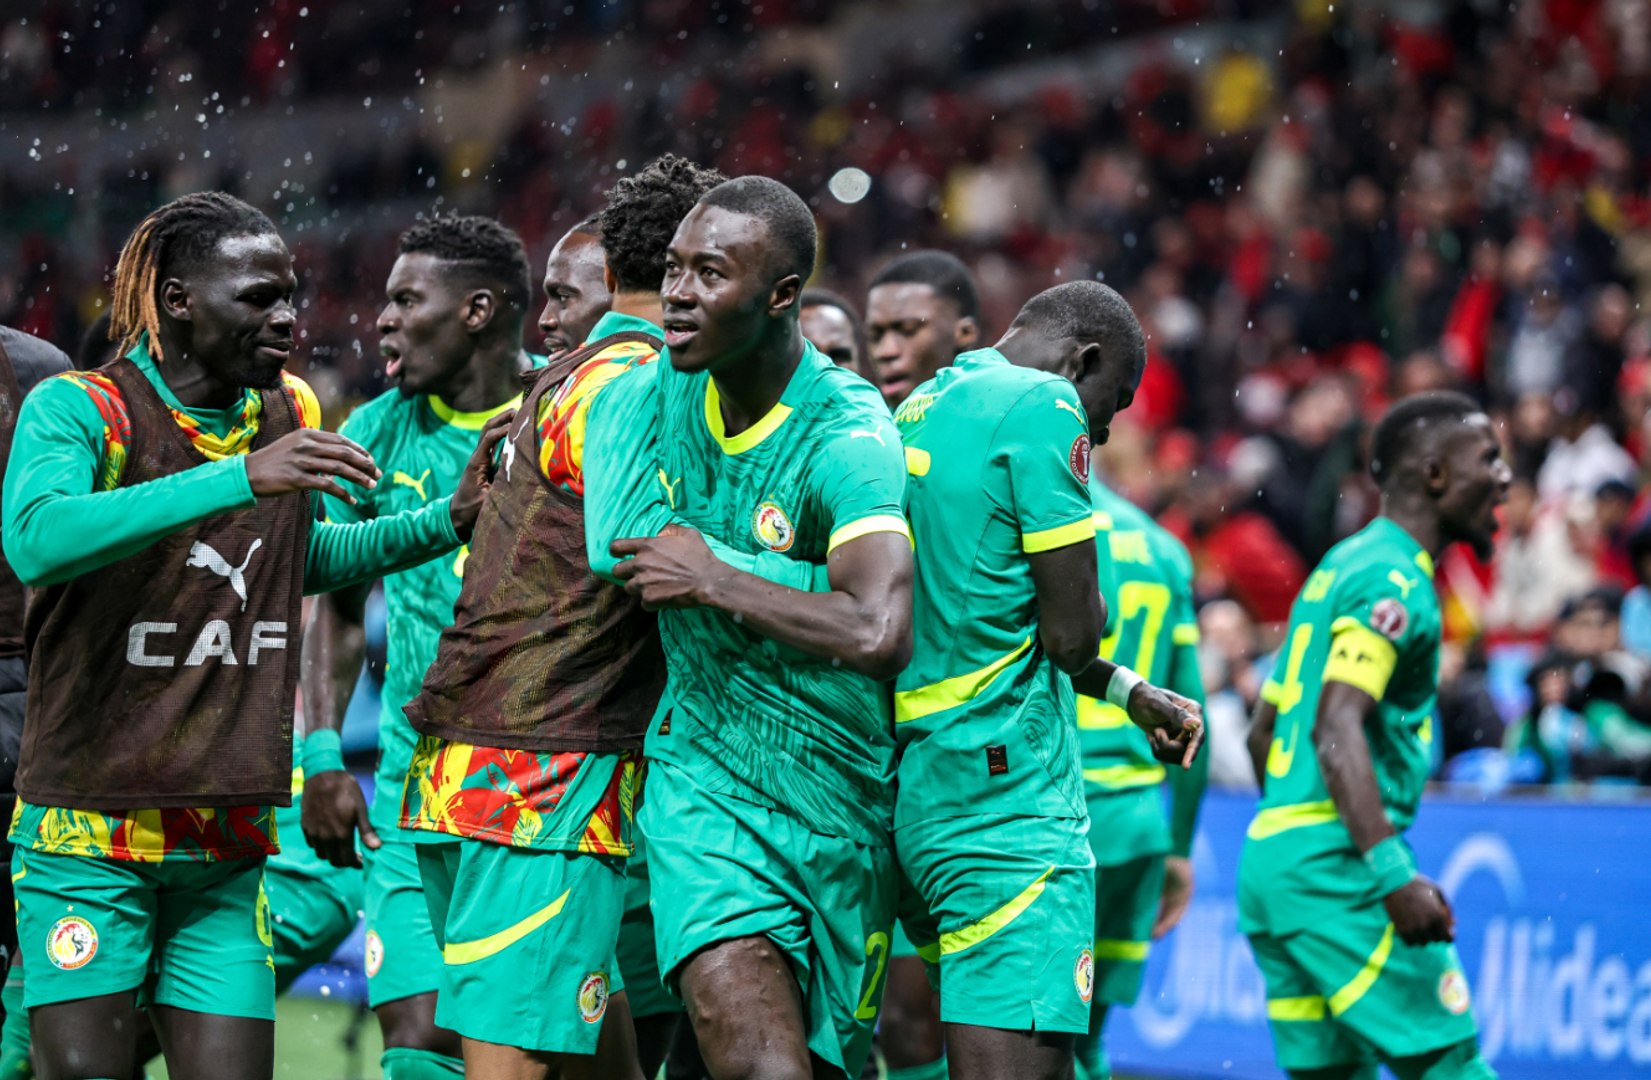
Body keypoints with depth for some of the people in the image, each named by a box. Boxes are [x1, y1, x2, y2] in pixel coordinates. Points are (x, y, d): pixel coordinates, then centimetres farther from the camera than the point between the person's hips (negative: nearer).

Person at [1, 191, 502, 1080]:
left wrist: (449, 520, 17)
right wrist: (241, 476, -35)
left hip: (229, 843, 5)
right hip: (90, 832, -5)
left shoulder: (290, 420, 10)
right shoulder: (80, 408, -9)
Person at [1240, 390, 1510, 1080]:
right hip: (1334, 860, -10)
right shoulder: (1394, 580, -10)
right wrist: (1395, 875, -28)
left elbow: (1262, 732, 25)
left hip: (1270, 853, 10)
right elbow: (1337, 729, -22)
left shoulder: (1341, 567, 21)